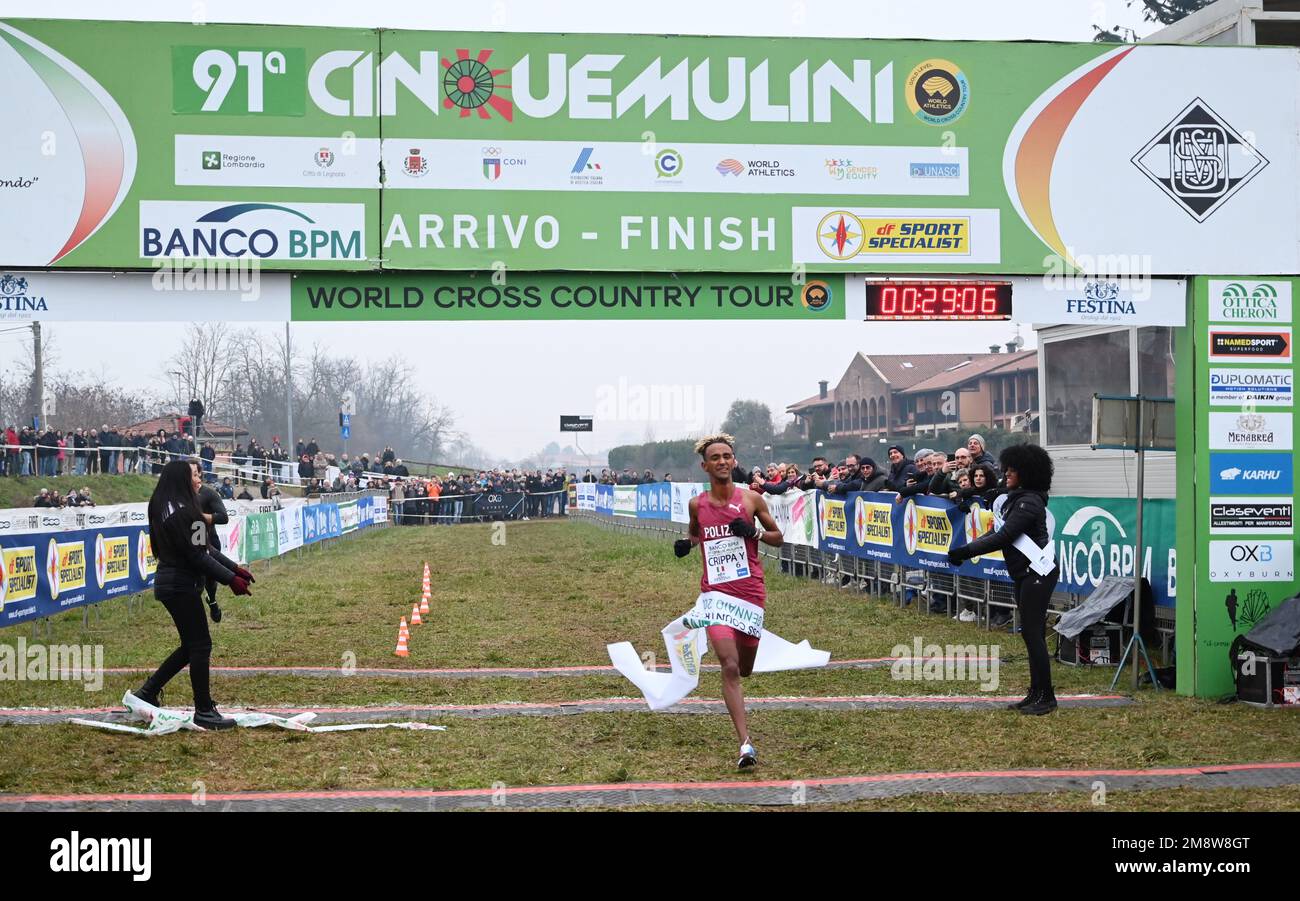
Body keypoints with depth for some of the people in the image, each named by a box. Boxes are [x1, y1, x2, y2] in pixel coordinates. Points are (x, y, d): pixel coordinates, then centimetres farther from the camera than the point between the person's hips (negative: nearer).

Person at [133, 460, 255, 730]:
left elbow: (204, 548, 17)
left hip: (177, 584, 10)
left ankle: (147, 692, 23)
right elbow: (195, 555, -20)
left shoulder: (182, 508, 14)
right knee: (200, 646, -4)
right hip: (179, 586, -10)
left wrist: (234, 568, 14)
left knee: (192, 646, 16)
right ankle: (204, 712, 3)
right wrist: (230, 579, -17)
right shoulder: (178, 511, -18)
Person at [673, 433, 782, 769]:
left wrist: (755, 532, -11)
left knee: (743, 669, 14)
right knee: (729, 667, -16)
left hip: (751, 591, 1)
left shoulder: (751, 499, 0)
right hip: (715, 592, -1)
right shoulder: (697, 504, 3)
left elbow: (778, 537, 10)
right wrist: (686, 544, 1)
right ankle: (745, 744, -19)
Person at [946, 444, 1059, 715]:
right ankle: (1036, 693, 18)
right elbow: (999, 532, 16)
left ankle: (1046, 697, -3)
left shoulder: (1029, 502, -17)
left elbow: (1004, 537, -23)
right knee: (1030, 634, 12)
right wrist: (965, 550, 4)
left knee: (1033, 633, -8)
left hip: (1037, 573, -10)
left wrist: (966, 552, -20)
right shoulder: (1016, 499, 15)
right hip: (1025, 573, 10)